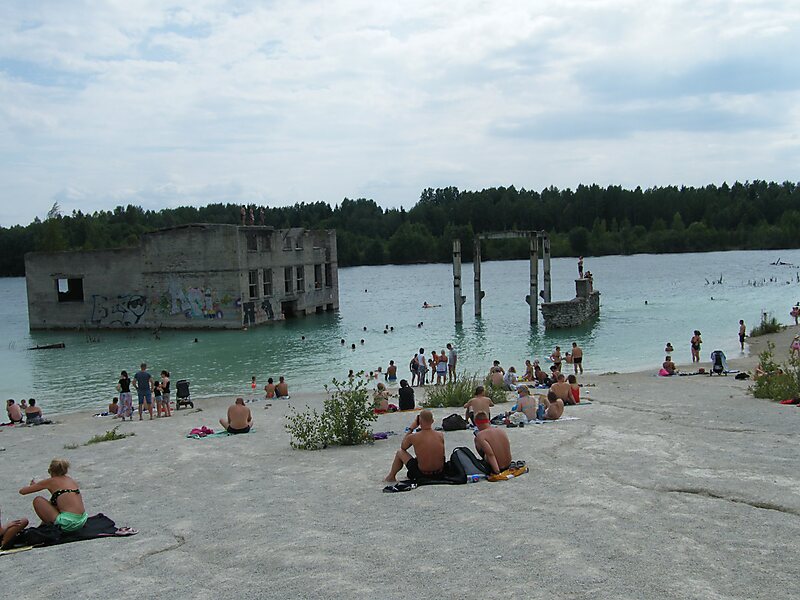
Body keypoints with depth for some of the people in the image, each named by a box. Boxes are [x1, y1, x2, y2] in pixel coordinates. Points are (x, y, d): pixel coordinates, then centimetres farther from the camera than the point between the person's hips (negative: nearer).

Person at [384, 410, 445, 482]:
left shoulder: (413, 437, -18)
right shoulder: (441, 435, -10)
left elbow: (402, 447, 6)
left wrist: (411, 428, 7)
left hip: (422, 474, -4)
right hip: (440, 473, 4)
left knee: (399, 452, 18)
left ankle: (391, 477, 38)